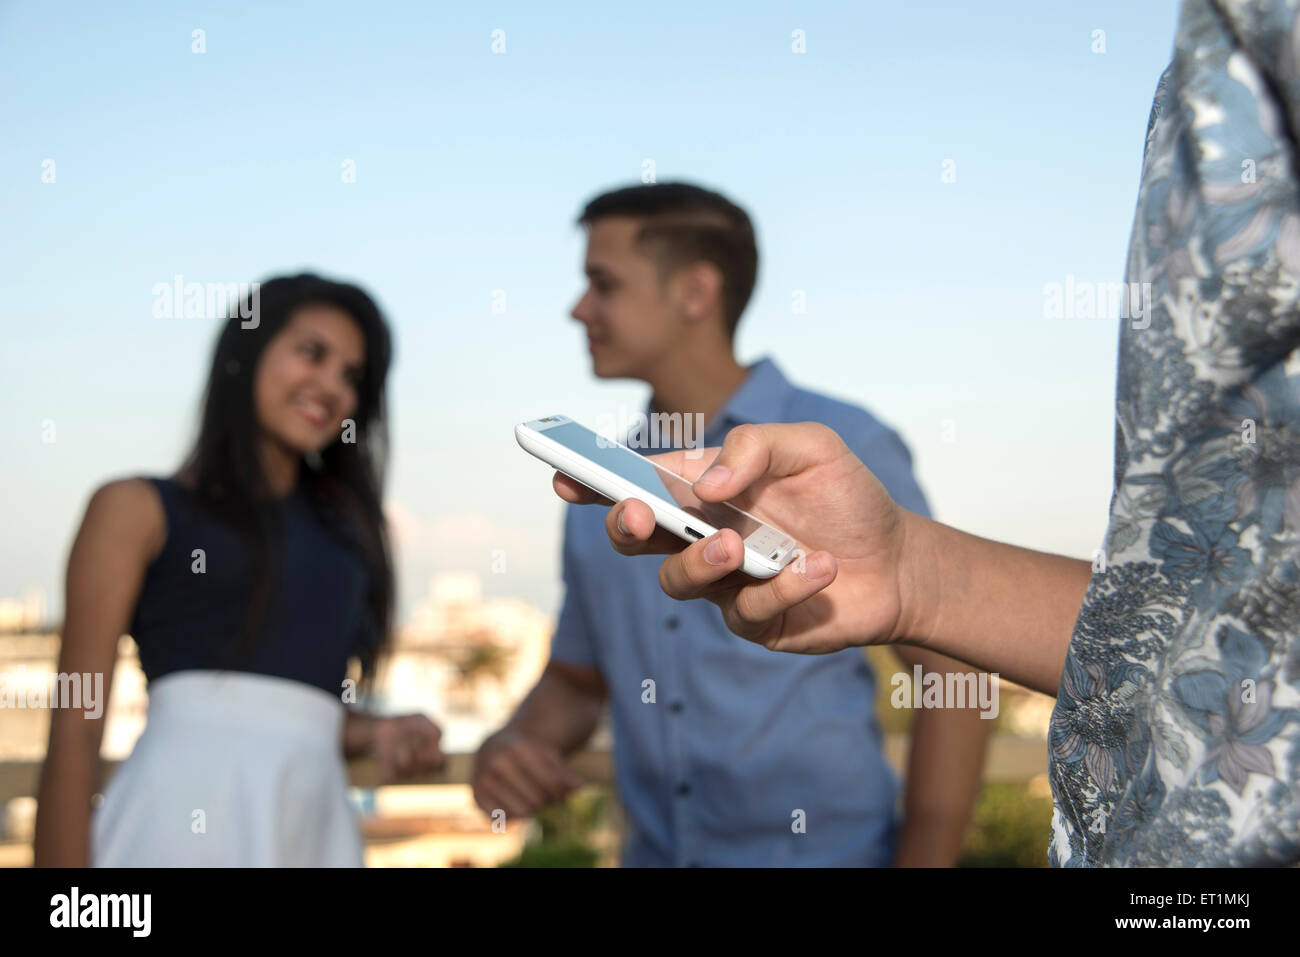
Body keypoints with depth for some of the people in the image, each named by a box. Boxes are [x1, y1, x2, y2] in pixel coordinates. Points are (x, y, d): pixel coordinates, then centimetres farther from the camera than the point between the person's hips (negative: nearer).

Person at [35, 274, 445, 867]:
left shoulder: (343, 517, 20)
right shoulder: (138, 508, 7)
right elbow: (74, 735, 0)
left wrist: (376, 735, 3)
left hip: (317, 825, 4)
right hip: (178, 817, -4)